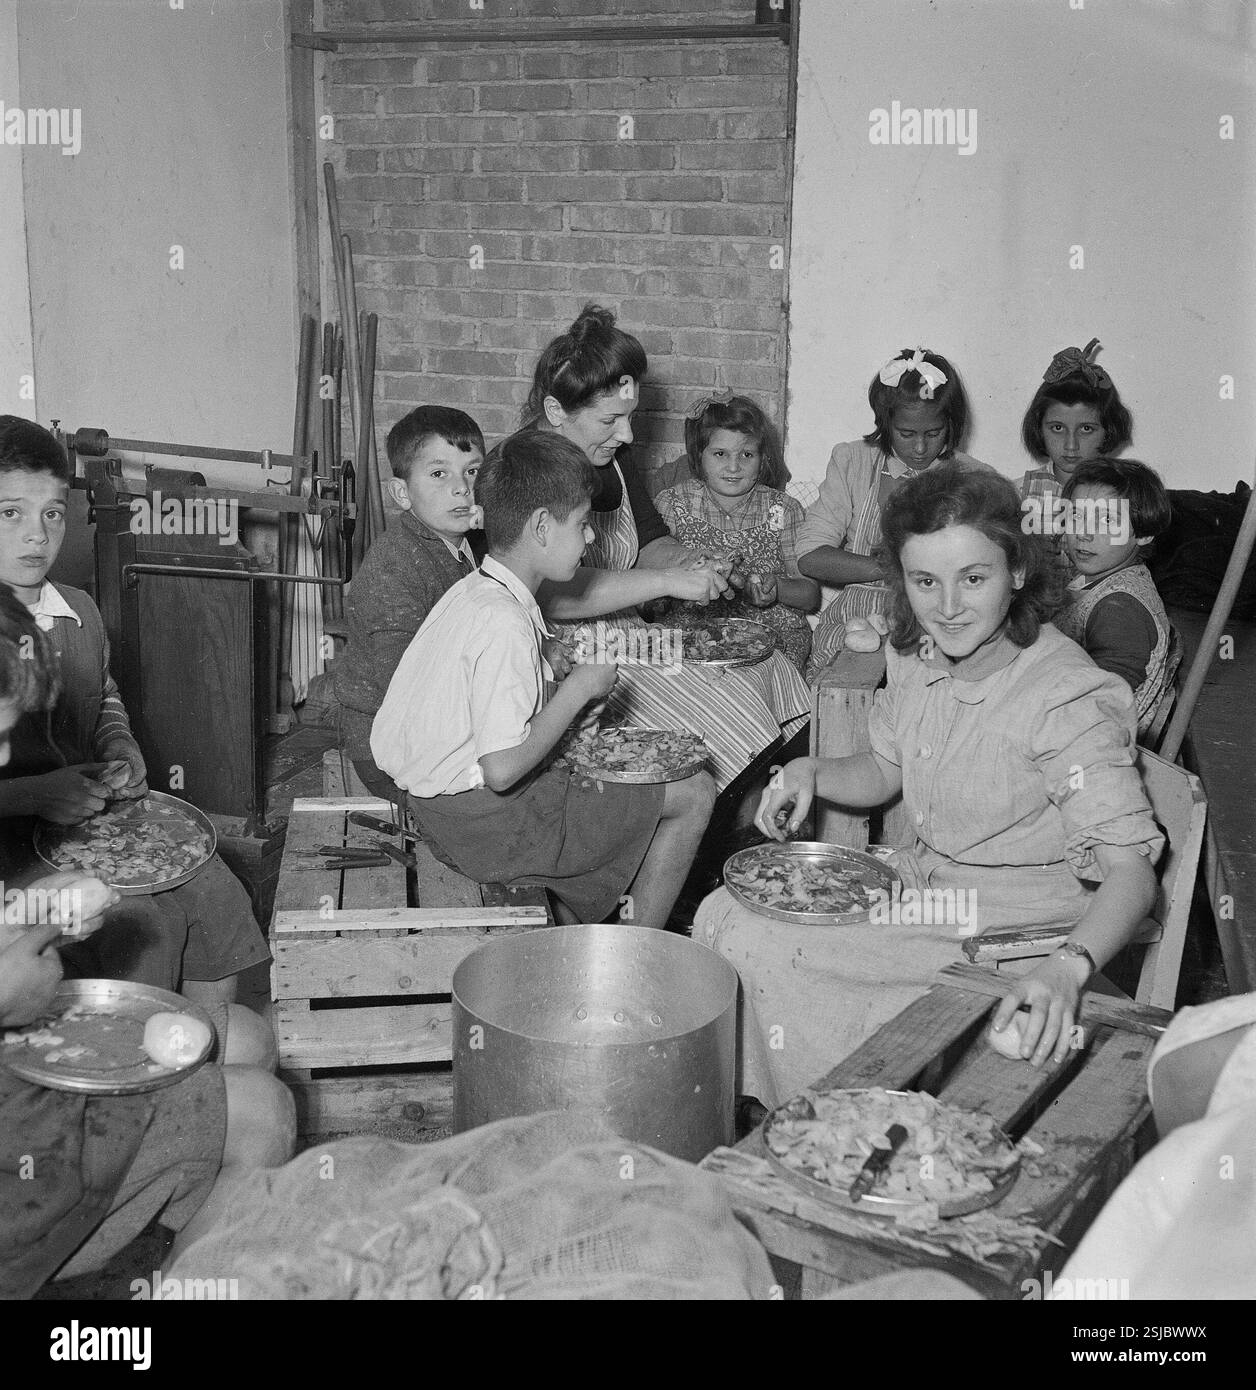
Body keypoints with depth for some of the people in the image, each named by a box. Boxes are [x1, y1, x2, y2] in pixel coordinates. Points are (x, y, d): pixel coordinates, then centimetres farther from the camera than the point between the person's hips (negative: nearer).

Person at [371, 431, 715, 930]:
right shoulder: (506, 625, -25)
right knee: (694, 794, 0)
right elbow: (502, 768, -29)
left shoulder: (469, 592, 5)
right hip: (486, 824, -10)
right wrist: (578, 690, -17)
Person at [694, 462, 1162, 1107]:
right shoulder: (916, 656, -3)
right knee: (724, 913, -2)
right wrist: (809, 772, -6)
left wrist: (1067, 967, -47)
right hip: (922, 887, 7)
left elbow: (1131, 873, -28)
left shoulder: (1069, 701, -25)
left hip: (1006, 945, -7)